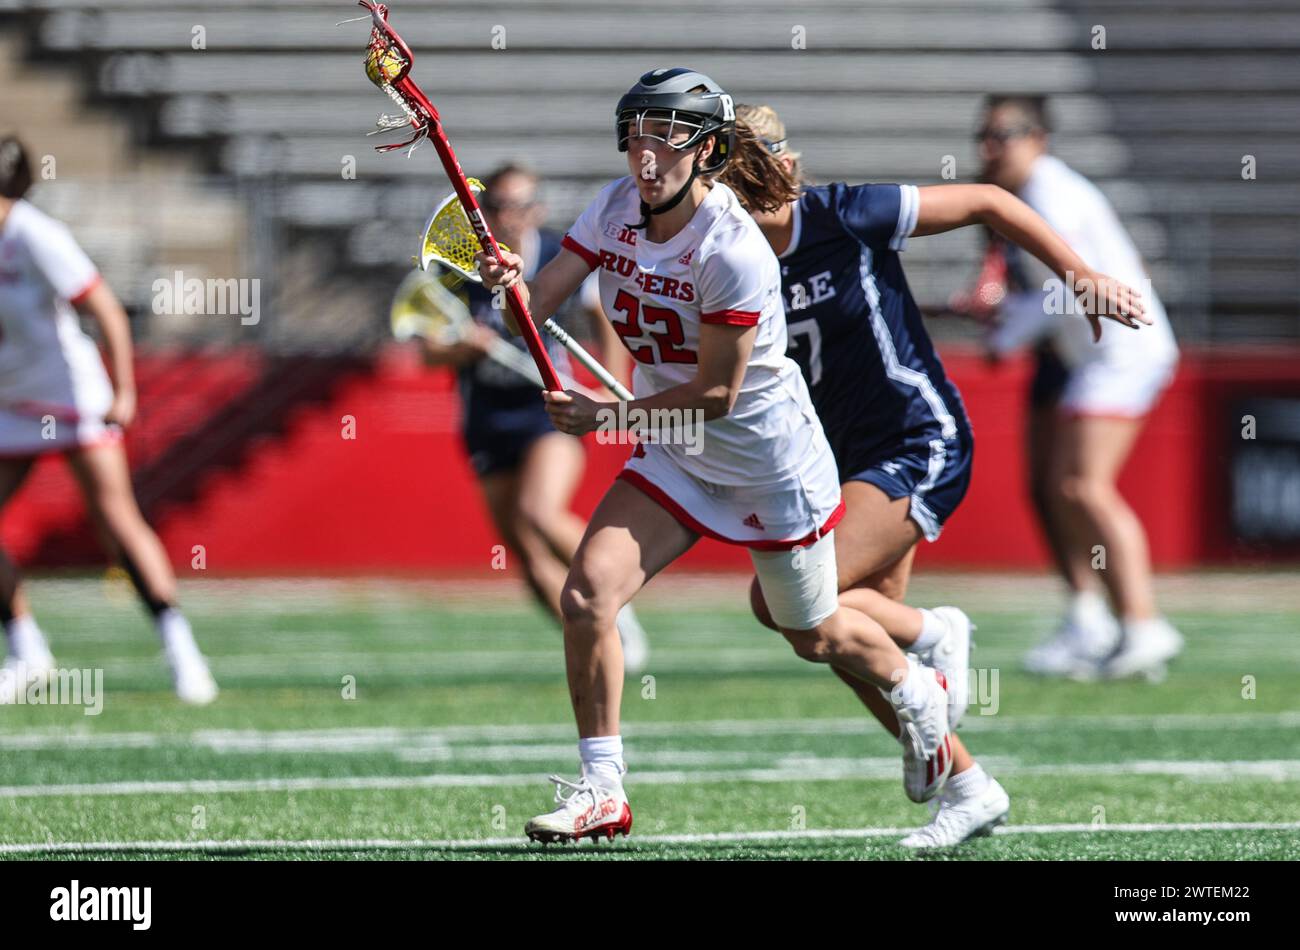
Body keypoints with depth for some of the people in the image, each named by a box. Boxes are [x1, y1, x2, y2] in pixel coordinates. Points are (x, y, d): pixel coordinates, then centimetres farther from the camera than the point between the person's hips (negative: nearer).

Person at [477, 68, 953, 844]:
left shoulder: (733, 250, -29)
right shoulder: (617, 210, -8)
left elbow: (717, 393, -25)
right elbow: (538, 303, -13)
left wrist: (604, 415, -28)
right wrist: (511, 283, -36)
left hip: (770, 458, -5)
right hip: (675, 455, 6)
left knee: (814, 637, 13)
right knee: (587, 594, -15)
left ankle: (919, 691, 46)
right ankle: (602, 790, -5)